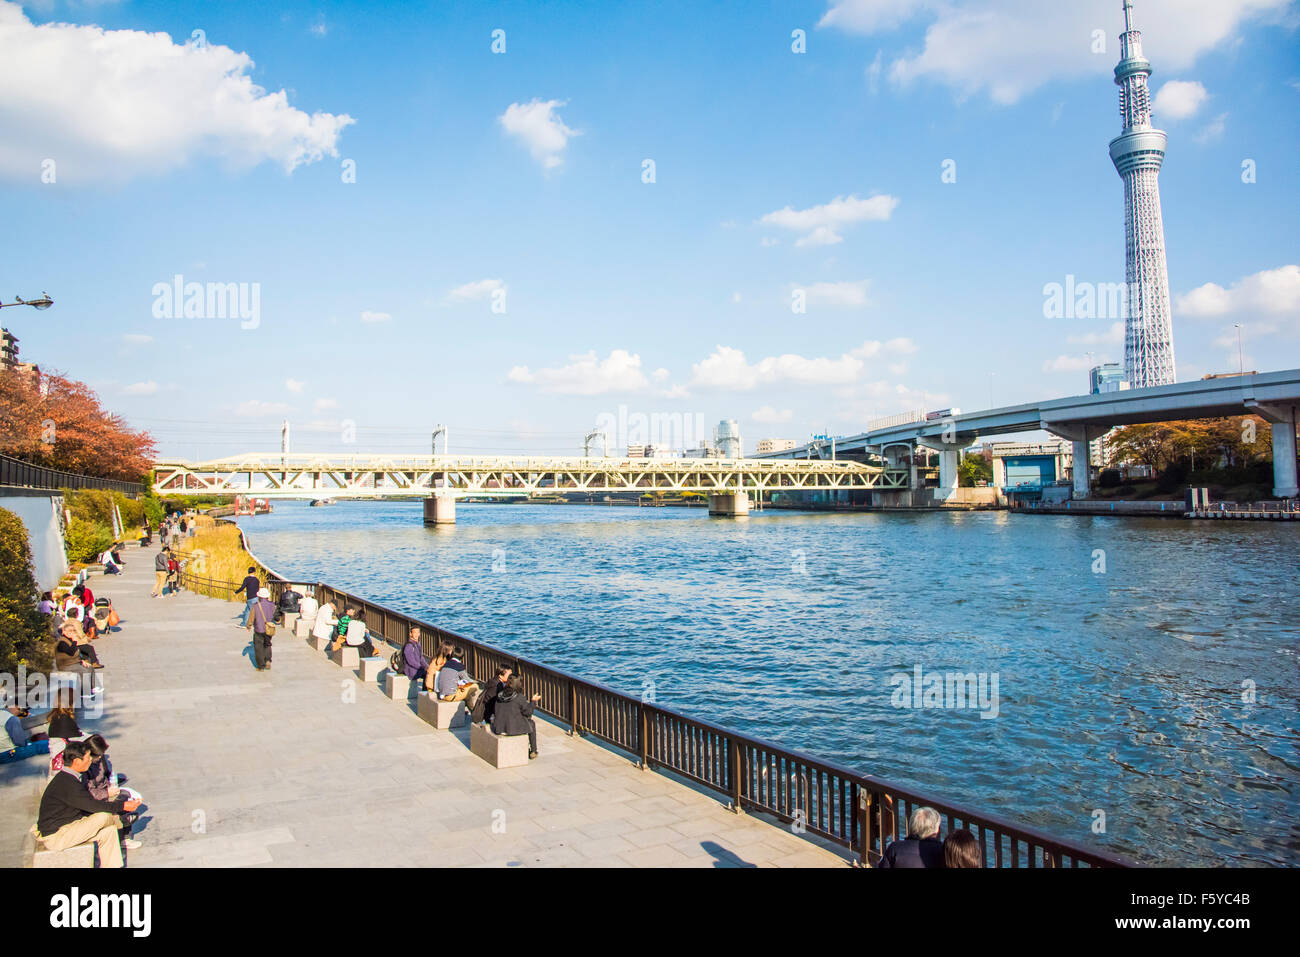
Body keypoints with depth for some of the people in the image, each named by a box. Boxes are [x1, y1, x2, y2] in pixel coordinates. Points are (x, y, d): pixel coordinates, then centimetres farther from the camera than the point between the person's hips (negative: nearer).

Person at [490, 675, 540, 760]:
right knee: (532, 723, 24)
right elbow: (528, 712, -8)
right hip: (514, 728, -6)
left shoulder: (500, 695, -1)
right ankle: (533, 751, 30)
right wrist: (533, 701, 6)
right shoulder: (520, 697, -17)